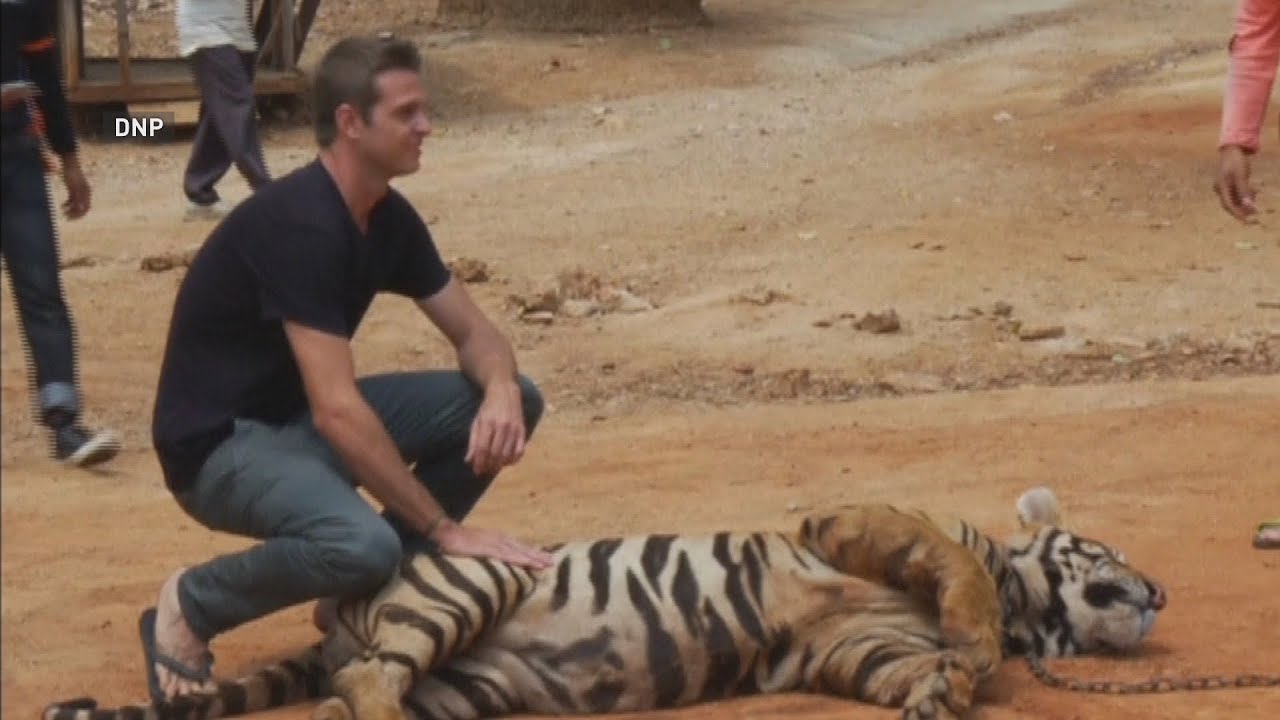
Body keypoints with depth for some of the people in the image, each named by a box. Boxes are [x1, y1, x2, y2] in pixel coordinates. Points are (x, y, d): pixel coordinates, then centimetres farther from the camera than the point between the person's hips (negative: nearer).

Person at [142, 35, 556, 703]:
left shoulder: (389, 216, 1)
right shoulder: (298, 225, -27)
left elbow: (473, 331, 8)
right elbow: (337, 410, -32)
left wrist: (499, 390, -18)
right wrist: (446, 531, -29)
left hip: (302, 416, 9)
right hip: (222, 442, -9)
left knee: (513, 401, -3)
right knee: (362, 546, -37)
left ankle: (369, 590, 7)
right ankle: (189, 607, -7)